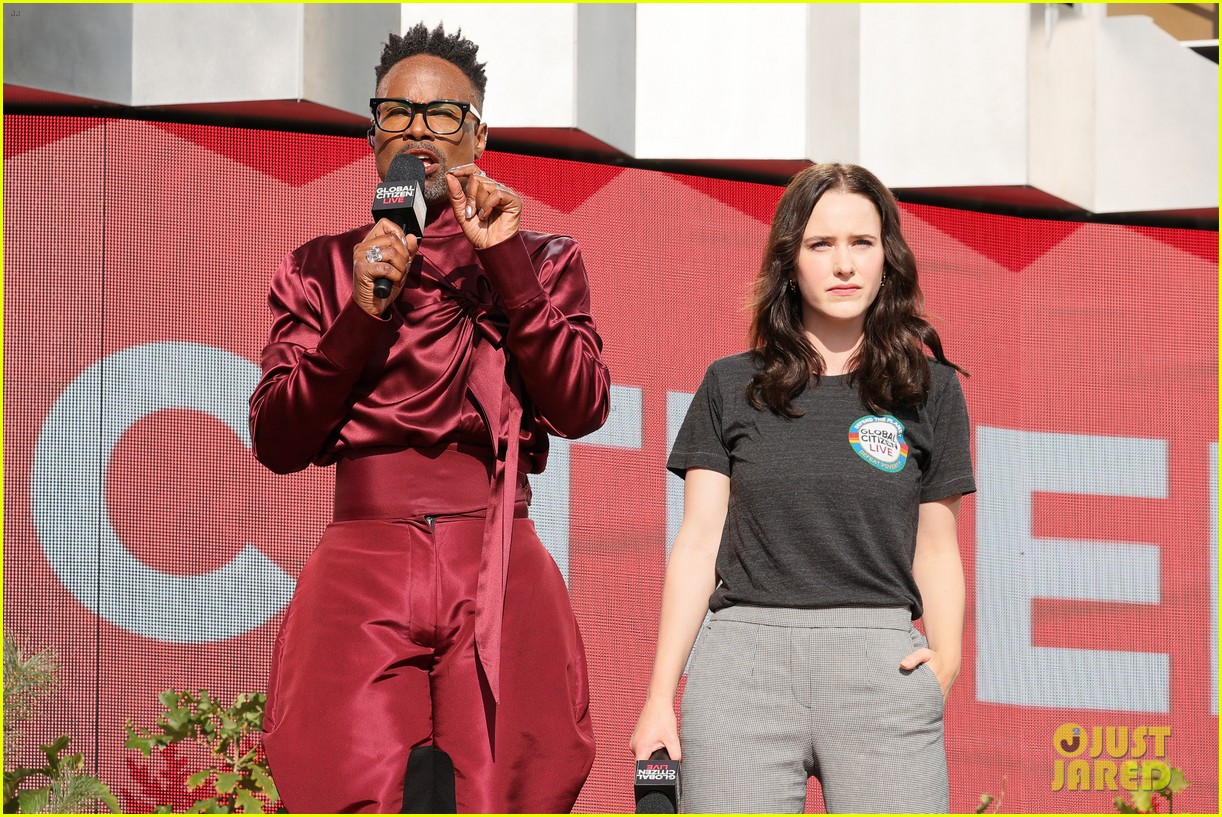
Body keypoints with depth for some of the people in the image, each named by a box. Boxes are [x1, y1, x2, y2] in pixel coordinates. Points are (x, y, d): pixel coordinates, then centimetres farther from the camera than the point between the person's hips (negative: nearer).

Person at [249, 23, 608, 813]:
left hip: (499, 571, 0)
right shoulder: (322, 269, 15)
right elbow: (276, 443, 5)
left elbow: (582, 408, -1)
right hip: (363, 563, 0)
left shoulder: (541, 261, 14)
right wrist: (362, 315, -6)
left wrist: (507, 264, -6)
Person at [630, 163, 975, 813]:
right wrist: (659, 695, 3)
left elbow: (935, 551, 13)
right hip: (744, 656, 0)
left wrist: (946, 658, -5)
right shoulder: (732, 386, 12)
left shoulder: (928, 390, 12)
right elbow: (698, 543, 10)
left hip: (881, 664, 0)